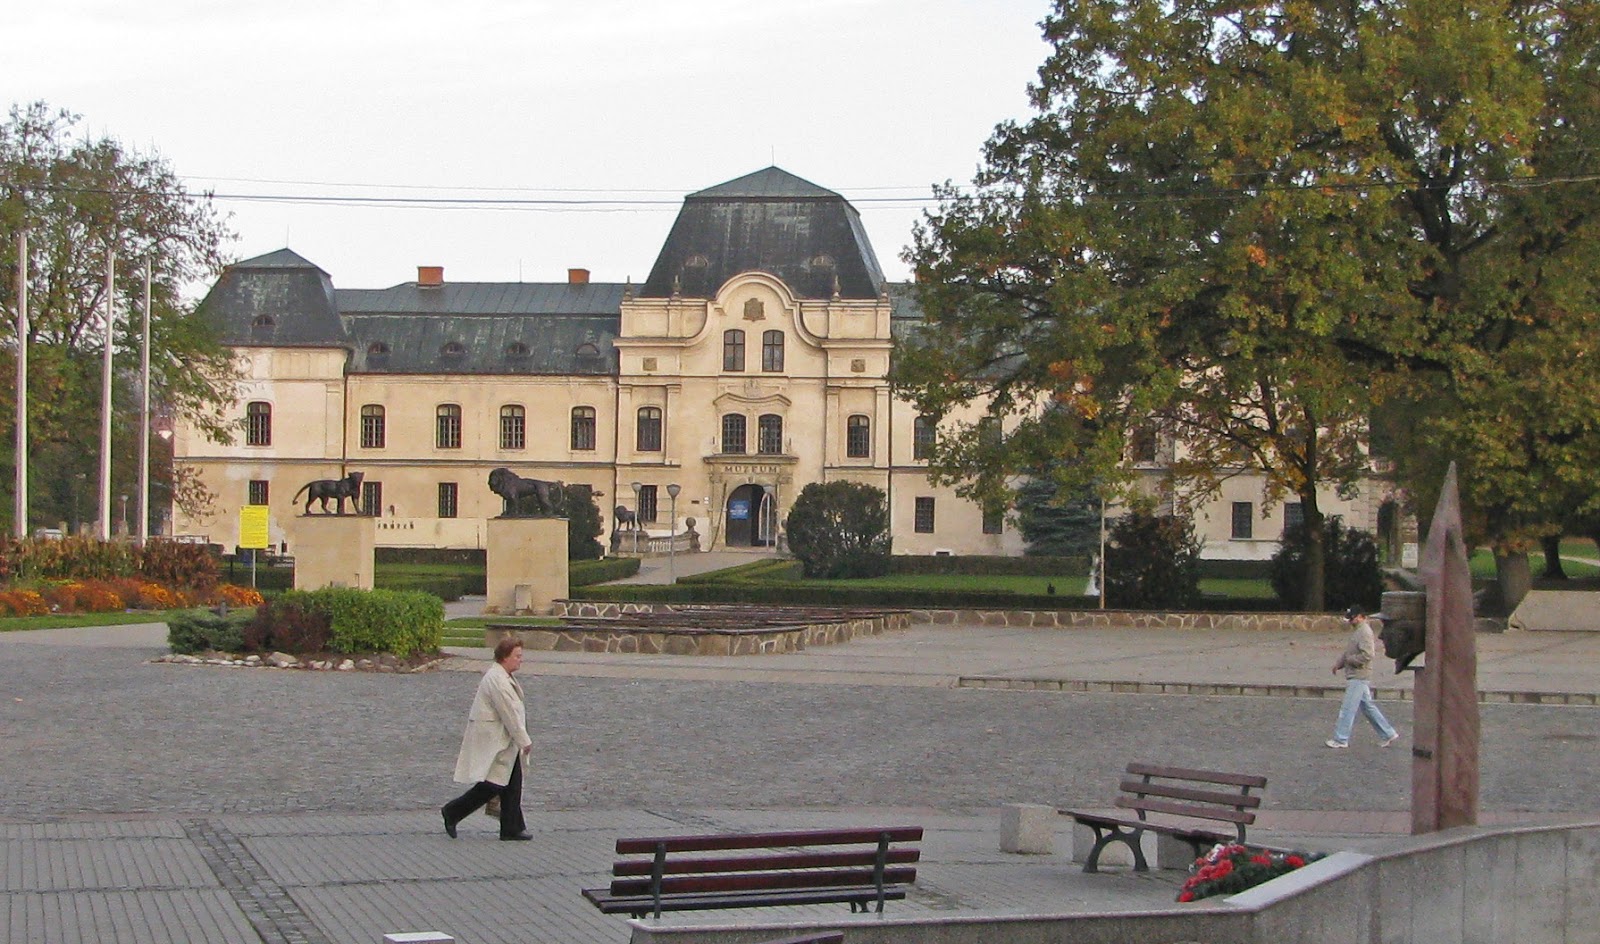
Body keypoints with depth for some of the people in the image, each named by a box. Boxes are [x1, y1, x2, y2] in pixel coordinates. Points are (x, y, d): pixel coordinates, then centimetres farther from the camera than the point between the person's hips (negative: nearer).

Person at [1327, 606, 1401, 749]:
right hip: (1357, 676, 10)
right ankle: (1388, 734, 20)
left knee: (1347, 708, -6)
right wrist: (1339, 663, 11)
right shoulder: (1357, 630, 16)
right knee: (1368, 707, 15)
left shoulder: (1364, 632, -16)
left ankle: (1341, 740, -2)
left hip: (1359, 677, -10)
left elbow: (1367, 655, -25)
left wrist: (1350, 660, -15)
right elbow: (1349, 652, 24)